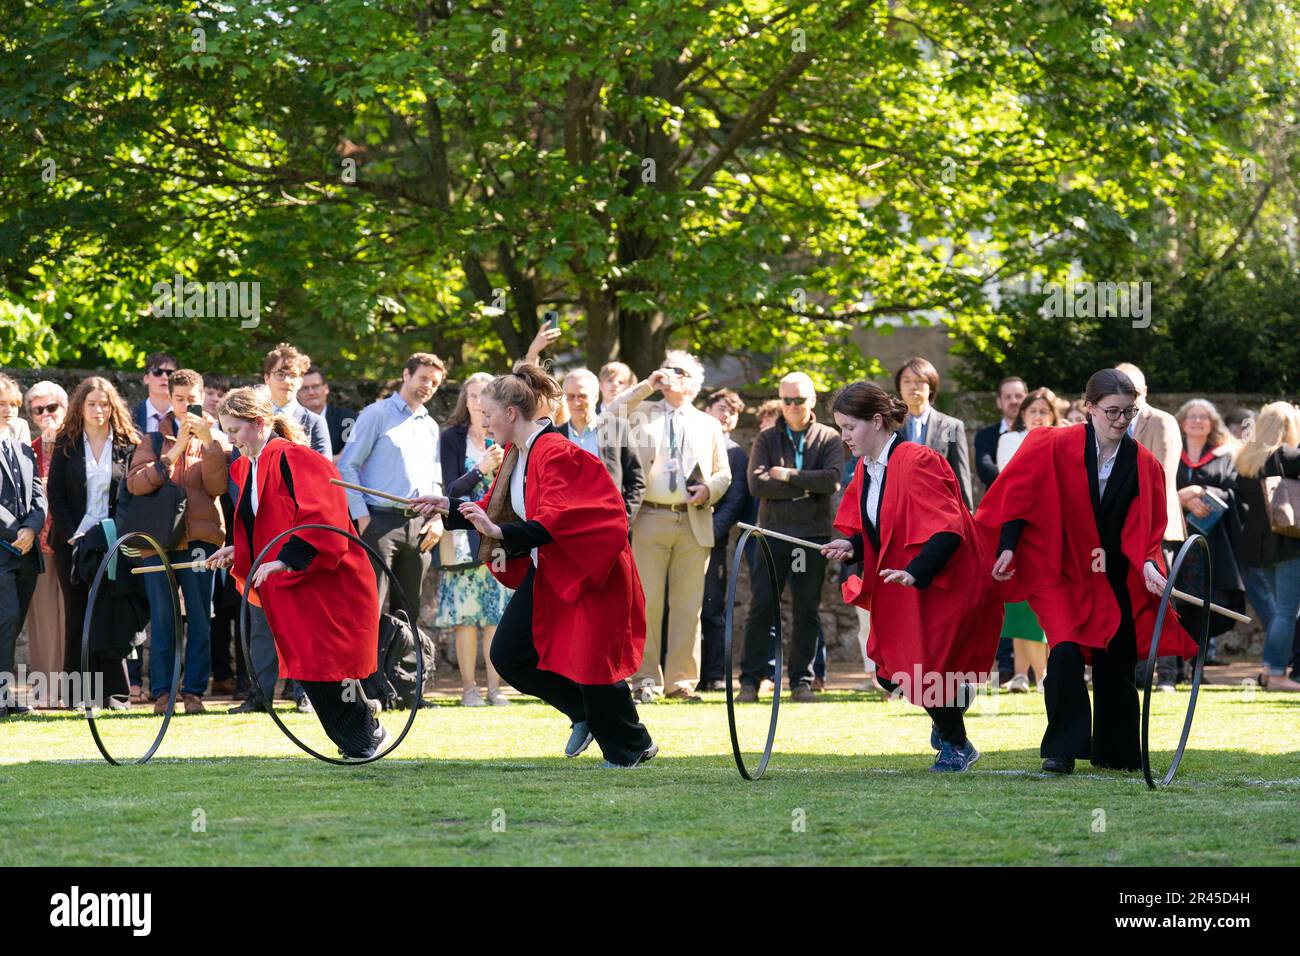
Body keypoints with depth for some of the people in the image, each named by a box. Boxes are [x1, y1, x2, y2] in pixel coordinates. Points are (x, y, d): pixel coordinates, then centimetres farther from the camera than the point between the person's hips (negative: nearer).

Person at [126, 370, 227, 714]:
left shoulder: (214, 440, 12)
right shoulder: (155, 440, 12)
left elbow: (218, 486, -4)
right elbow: (135, 483, -5)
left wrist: (208, 442, -15)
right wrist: (175, 450, -13)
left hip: (200, 538, 0)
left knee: (200, 617, -3)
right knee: (162, 618, 0)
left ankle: (194, 689, 2)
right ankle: (162, 691, 3)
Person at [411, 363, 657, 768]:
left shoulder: (554, 453, -22)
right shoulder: (516, 453, 8)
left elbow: (553, 522, -30)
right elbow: (496, 508, 16)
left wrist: (500, 533, -38)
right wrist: (448, 506, 6)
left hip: (584, 574, -10)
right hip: (546, 574, 10)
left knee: (589, 663, -5)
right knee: (508, 656, 5)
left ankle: (631, 747, 14)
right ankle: (587, 714, 21)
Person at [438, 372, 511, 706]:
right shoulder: (452, 438, 1)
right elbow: (452, 489, -7)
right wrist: (482, 469, -19)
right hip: (464, 537, -2)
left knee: (498, 614, 0)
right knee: (466, 615, -5)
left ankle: (495, 685, 4)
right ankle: (469, 686, 1)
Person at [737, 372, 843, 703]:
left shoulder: (829, 439, 8)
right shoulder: (767, 440, 9)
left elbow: (832, 480, -9)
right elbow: (757, 484, -6)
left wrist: (788, 475, -8)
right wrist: (805, 488, -9)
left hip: (813, 535, 0)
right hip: (772, 532, 0)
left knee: (807, 611, 3)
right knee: (761, 608, -5)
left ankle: (802, 682, 7)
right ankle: (750, 681, -2)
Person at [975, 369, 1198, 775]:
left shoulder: (1144, 466, -1)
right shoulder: (1054, 447, -10)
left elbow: (1146, 530, -1)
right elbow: (1017, 497, -4)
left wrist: (1148, 565, -19)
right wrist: (1008, 547, -12)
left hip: (1113, 579, 3)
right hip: (1059, 572, -3)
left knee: (1116, 665, 7)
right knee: (1066, 651, -20)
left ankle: (1116, 751, 23)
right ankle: (1061, 749, -11)